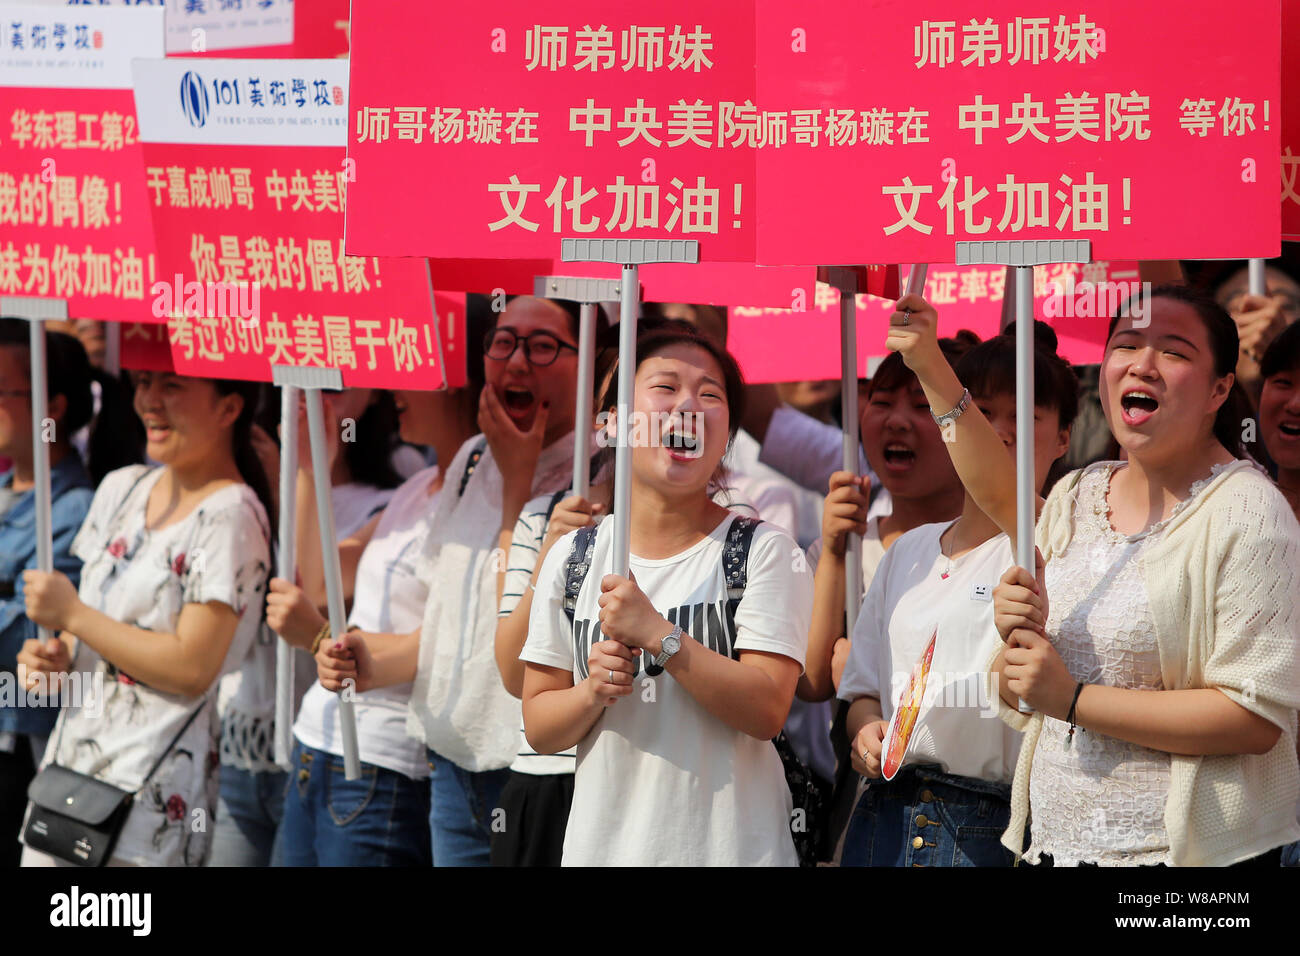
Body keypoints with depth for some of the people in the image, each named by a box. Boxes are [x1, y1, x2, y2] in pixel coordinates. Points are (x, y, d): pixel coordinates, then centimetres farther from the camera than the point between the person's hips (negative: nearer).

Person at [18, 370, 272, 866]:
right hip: (67, 760, 7)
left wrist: (73, 615, -13)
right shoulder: (122, 488, 11)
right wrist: (56, 654, 1)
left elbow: (192, 668, -19)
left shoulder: (230, 515, -13)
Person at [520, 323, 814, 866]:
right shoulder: (570, 559, 3)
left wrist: (657, 634, -21)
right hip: (602, 841, 2)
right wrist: (593, 692, -14)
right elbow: (538, 729, 5)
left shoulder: (765, 551, -5)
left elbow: (767, 710, -15)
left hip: (731, 842, -2)